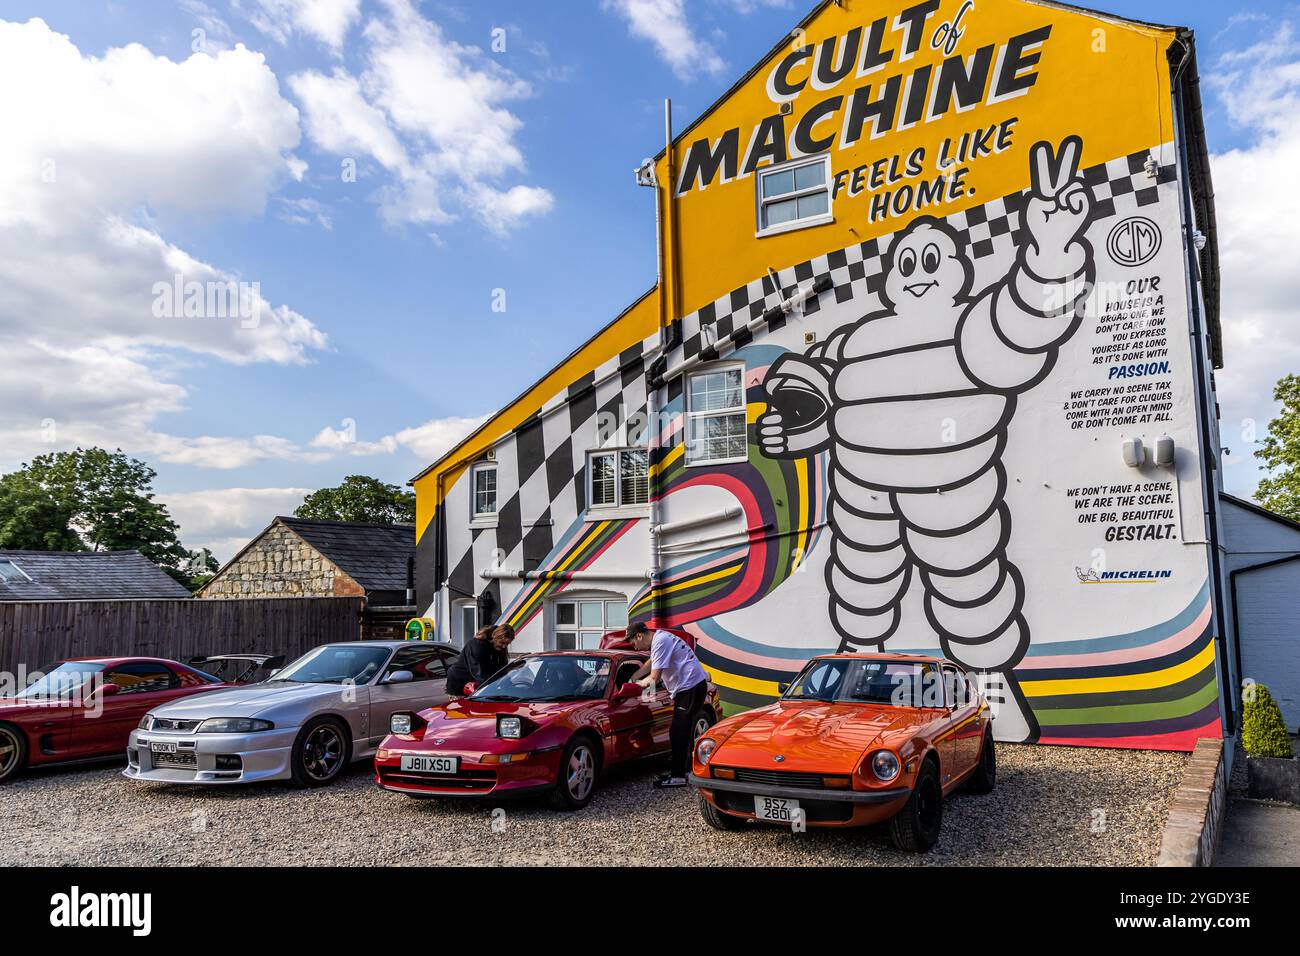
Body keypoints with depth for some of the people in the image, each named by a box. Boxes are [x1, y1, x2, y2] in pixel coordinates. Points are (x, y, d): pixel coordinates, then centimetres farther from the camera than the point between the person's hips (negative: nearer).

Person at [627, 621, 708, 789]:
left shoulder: (660, 642, -17)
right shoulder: (660, 638, 15)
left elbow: (654, 678, -17)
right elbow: (650, 664, 30)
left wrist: (638, 683, 1)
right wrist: (631, 679, 28)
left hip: (690, 686, -10)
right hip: (688, 687, 10)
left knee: (678, 732, -6)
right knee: (683, 731, 17)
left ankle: (678, 776, -3)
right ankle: (685, 769, 25)